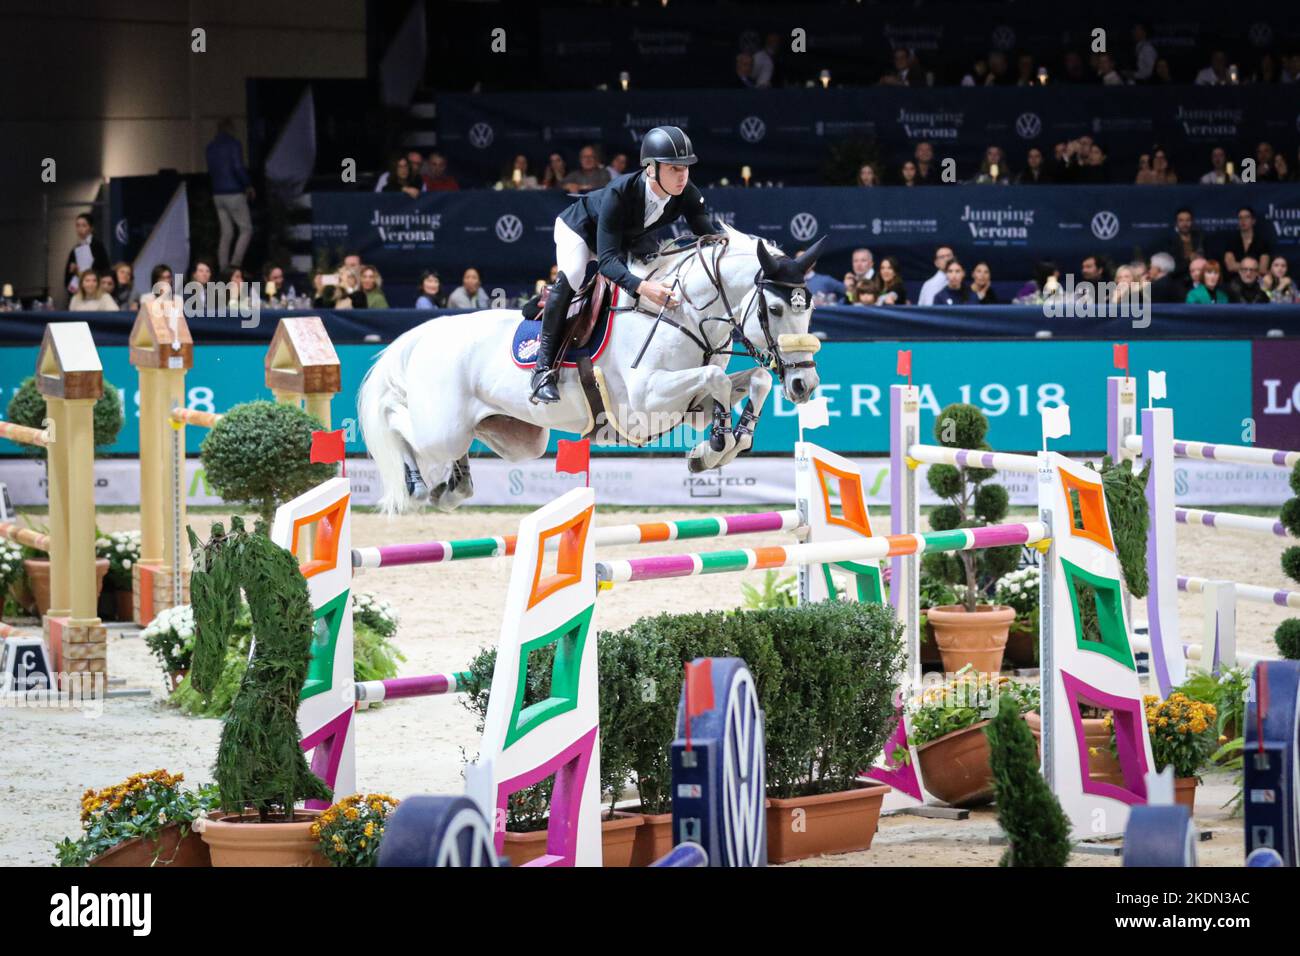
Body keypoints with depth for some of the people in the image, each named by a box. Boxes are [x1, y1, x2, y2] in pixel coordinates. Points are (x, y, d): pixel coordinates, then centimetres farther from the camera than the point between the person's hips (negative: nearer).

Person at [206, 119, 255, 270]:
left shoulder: (211, 147, 11)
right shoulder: (233, 144, -10)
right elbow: (238, 168, -17)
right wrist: (248, 185, -5)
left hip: (218, 194, 7)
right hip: (234, 194, -7)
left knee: (226, 233, 10)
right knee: (246, 229, 1)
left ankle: (223, 269, 5)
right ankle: (235, 265, -10)